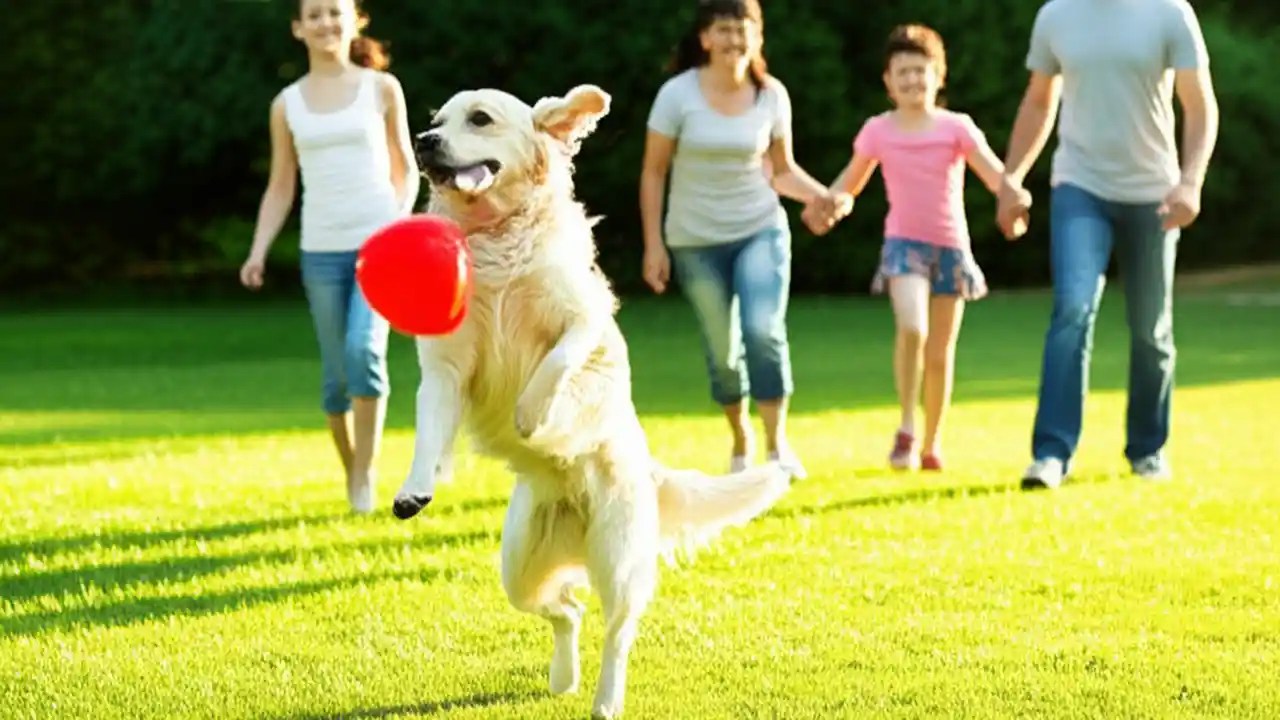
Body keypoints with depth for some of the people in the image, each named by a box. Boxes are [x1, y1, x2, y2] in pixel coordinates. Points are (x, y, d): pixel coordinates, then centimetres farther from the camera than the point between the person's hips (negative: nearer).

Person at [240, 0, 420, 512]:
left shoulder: (382, 88, 6)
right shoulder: (287, 104, 9)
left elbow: (405, 167, 12)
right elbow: (280, 187, 13)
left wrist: (400, 219, -5)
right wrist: (258, 251, 1)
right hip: (322, 250, 2)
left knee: (364, 349, -22)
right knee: (337, 374, 3)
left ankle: (367, 475, -13)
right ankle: (351, 477, 20)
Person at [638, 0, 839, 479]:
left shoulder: (771, 96, -2)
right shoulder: (678, 94, -10)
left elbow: (782, 170, 8)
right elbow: (653, 173, -4)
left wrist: (822, 196, -11)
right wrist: (653, 244, -7)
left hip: (761, 230, 1)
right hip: (695, 240, -1)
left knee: (764, 331, -19)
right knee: (722, 349, 4)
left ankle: (777, 444, -9)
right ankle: (740, 442, 27)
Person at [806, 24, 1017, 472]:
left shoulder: (956, 128, -2)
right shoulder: (878, 132, 1)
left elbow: (995, 174, -10)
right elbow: (850, 181, 12)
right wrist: (834, 203, -11)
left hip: (951, 247, 1)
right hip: (904, 244, -1)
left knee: (940, 352, 7)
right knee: (911, 328, -27)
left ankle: (932, 443, 23)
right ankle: (907, 429, -14)